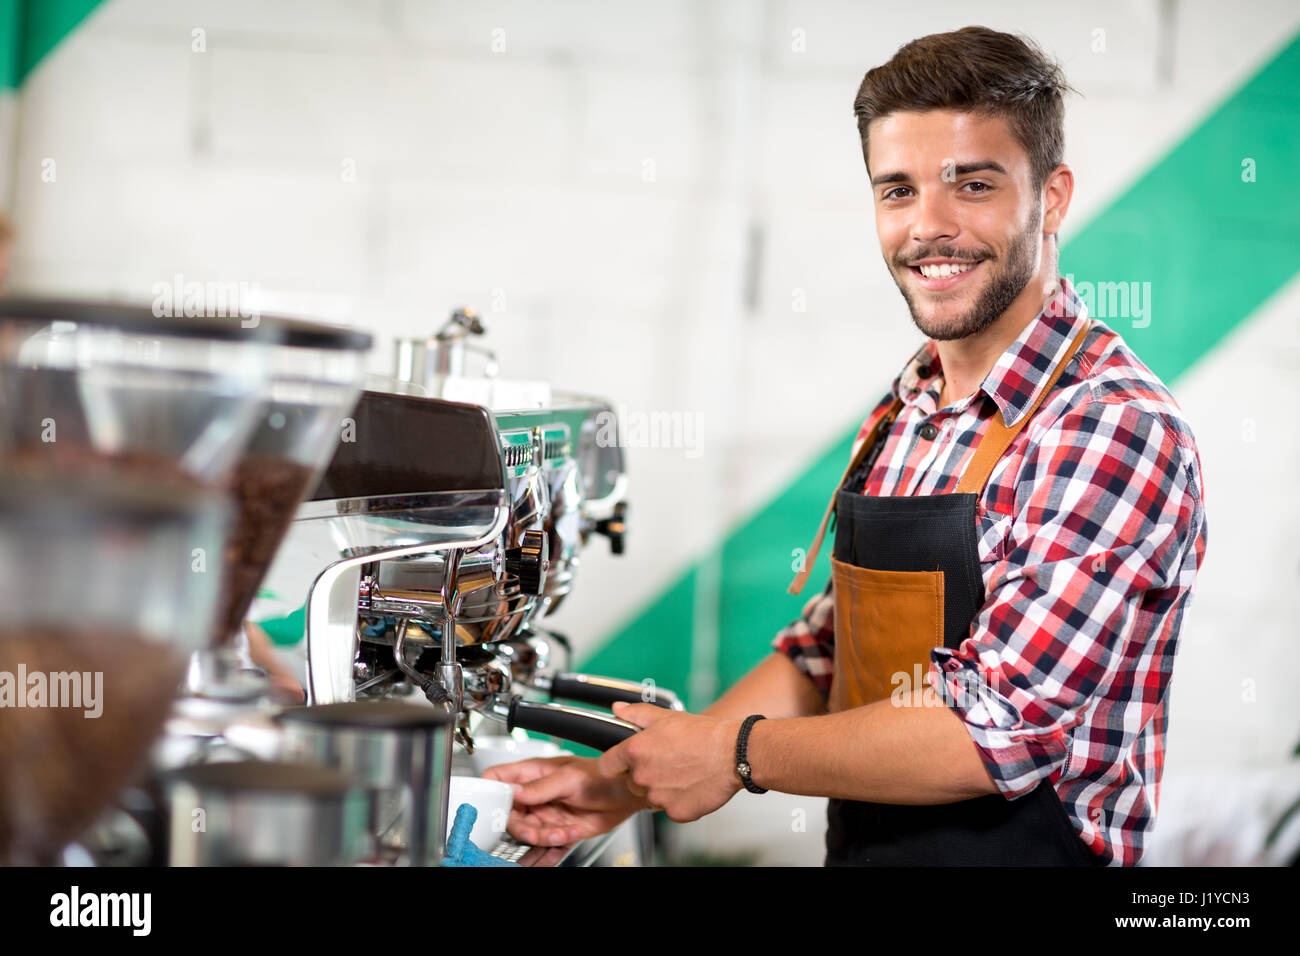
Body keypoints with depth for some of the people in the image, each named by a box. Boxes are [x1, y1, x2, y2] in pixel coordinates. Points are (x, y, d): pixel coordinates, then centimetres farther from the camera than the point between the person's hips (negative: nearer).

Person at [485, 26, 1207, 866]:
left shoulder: (1120, 431, -20)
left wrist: (738, 754, -14)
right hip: (859, 845, 7)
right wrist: (630, 781, 1)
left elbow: (997, 730, -24)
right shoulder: (909, 408, 5)